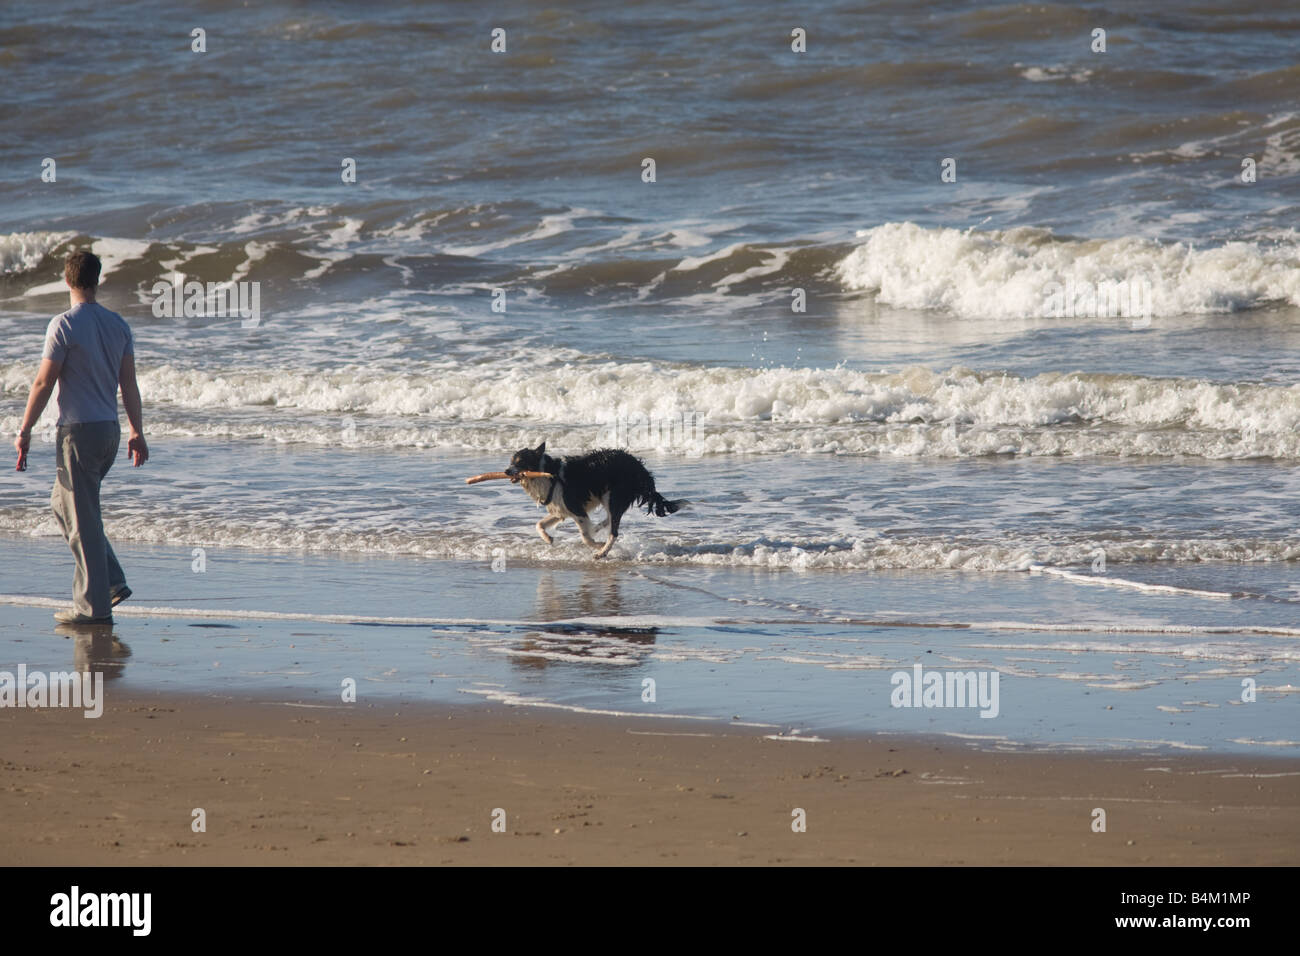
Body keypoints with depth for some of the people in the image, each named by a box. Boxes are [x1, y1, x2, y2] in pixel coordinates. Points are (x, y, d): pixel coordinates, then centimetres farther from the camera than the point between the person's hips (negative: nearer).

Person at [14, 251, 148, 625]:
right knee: (63, 503, 20)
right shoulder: (117, 324, 8)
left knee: (83, 520, -3)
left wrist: (24, 431, -5)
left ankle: (94, 605, -2)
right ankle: (112, 581, 13)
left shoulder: (64, 325, -12)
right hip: (110, 429, 7)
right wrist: (137, 433, 14)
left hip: (79, 430, -7)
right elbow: (129, 384, 10)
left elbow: (44, 383, -11)